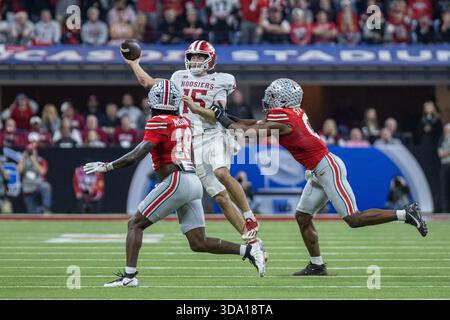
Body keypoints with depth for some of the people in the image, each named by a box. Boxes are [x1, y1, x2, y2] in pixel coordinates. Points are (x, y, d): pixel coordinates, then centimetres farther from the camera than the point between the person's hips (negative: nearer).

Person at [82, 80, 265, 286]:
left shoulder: (158, 122, -5)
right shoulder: (184, 122, 17)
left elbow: (138, 155, -11)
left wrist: (107, 167, -4)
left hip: (176, 181, -7)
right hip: (194, 182, 7)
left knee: (135, 224, 1)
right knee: (198, 243, 10)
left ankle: (129, 275, -8)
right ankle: (248, 250, -1)